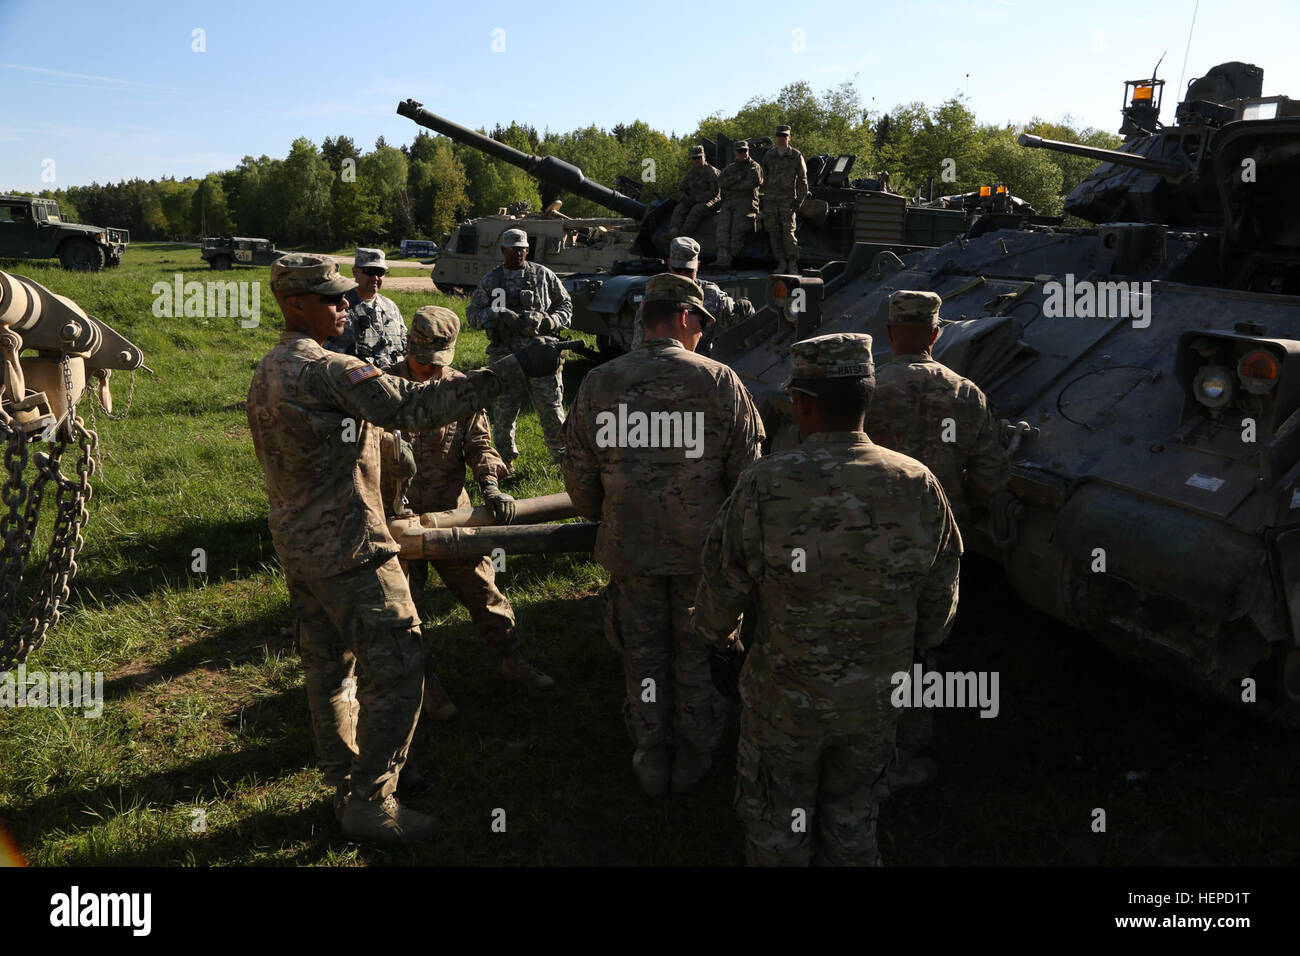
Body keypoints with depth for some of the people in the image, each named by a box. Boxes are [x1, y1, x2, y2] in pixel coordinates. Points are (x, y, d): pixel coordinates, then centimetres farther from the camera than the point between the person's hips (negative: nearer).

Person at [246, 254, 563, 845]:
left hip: (296, 546, 10)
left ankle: (346, 785, 31)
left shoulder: (267, 373, 13)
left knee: (329, 669, 17)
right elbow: (413, 407, -28)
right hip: (347, 550, -10)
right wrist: (514, 369, -30)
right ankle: (370, 803, 3)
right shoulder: (326, 370, -18)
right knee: (394, 667, -3)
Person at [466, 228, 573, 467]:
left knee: (552, 409, 1)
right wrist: (498, 314, -13)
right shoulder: (490, 281, 9)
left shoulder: (544, 275, 8)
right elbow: (473, 314, 6)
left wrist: (549, 321, -8)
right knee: (503, 411, 5)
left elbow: (565, 306, 13)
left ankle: (564, 457, 13)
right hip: (505, 356, 1)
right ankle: (504, 461, 20)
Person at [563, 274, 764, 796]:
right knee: (698, 654, 17)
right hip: (703, 550, -1)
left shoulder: (597, 384, -5)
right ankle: (693, 756, 32)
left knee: (644, 655, 17)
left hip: (630, 550, 1)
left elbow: (578, 473, 2)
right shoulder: (719, 381, -11)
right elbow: (747, 470, -6)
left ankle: (652, 757, 31)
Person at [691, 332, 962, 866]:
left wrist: (714, 634, 11)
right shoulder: (919, 486, -13)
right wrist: (916, 645, 20)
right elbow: (939, 597, 0)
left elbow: (723, 585, -11)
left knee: (776, 826, 21)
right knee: (853, 817, 26)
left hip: (786, 699, -3)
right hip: (876, 700, 3)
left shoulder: (765, 487, -24)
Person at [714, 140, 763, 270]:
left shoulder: (754, 166, 10)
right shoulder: (730, 167, 23)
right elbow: (720, 183, 8)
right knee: (722, 228, -19)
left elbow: (755, 181, -11)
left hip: (746, 202, -4)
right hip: (728, 202, 4)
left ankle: (731, 258, -30)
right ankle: (723, 259, -32)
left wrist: (733, 186, -4)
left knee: (737, 231, -20)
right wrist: (738, 177, -5)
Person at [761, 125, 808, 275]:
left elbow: (802, 179, 3)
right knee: (774, 233, 2)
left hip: (787, 200, -3)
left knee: (788, 233, -11)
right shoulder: (769, 155, 9)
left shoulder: (796, 156, 1)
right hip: (770, 200, 3)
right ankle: (781, 263, 10)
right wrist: (765, 197, 15)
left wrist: (799, 199, -4)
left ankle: (793, 264, -2)